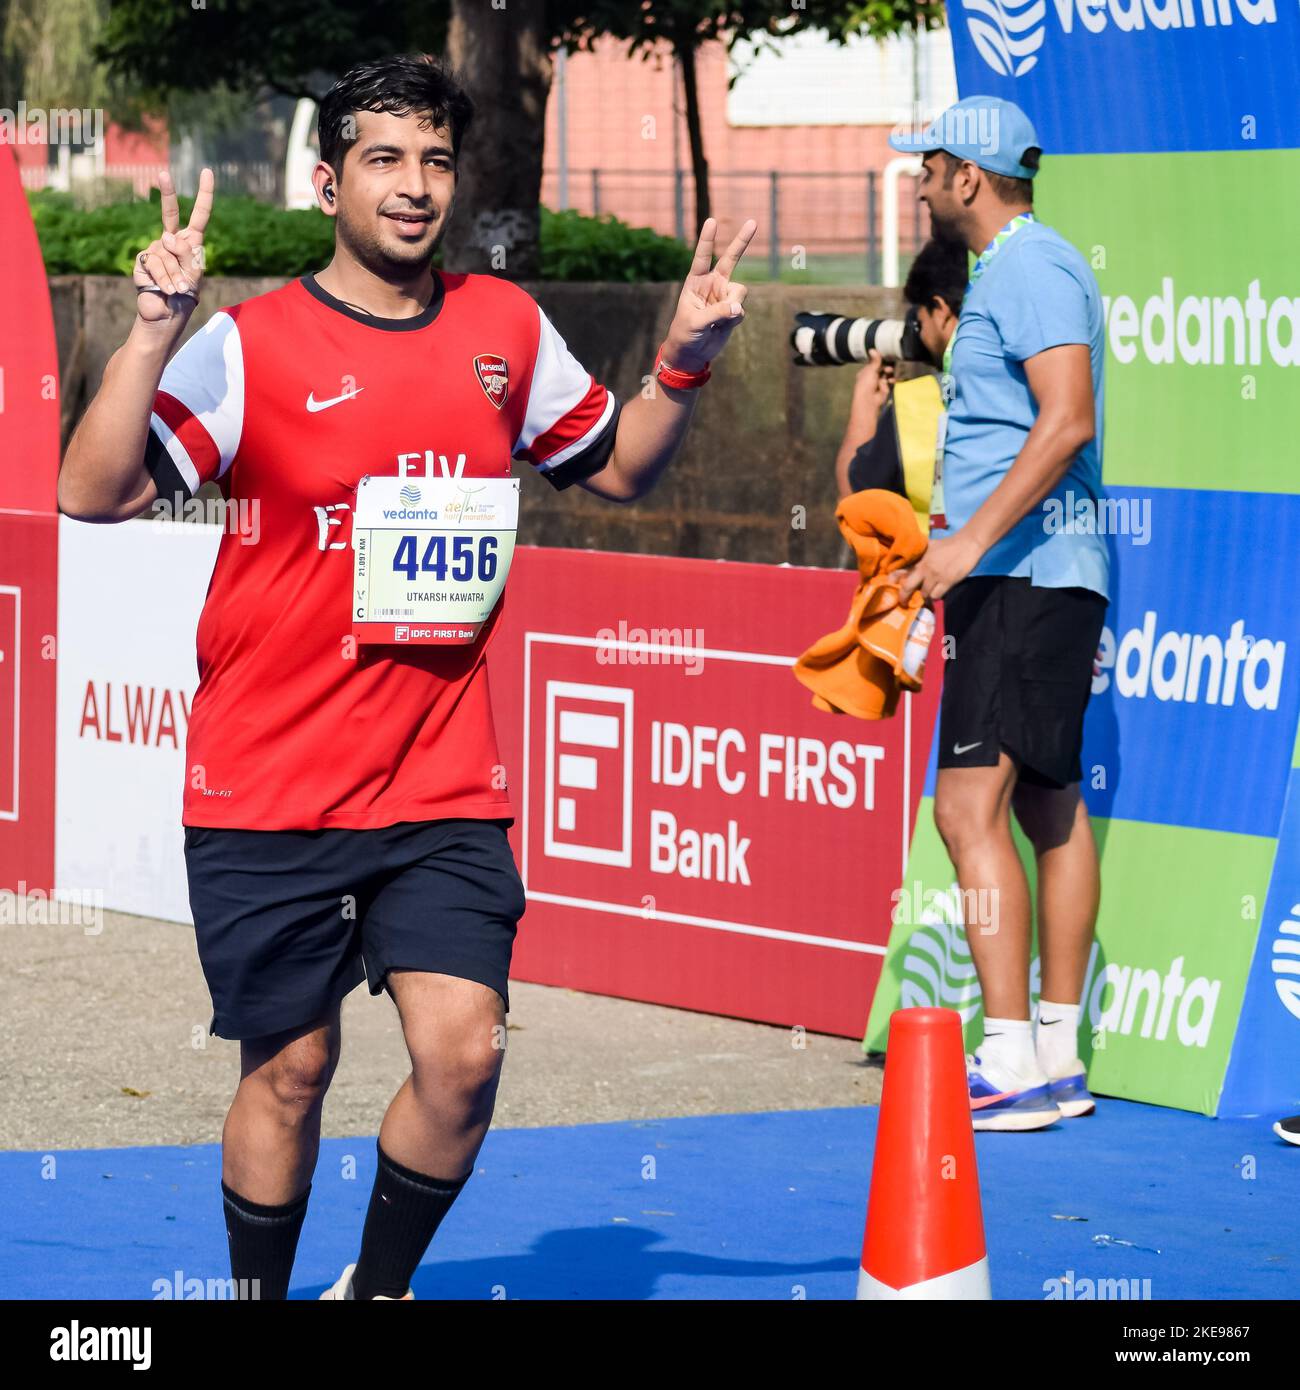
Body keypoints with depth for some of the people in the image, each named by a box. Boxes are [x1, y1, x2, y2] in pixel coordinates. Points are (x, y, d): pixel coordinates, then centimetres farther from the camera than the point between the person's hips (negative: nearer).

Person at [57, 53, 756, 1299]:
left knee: (461, 1056, -10)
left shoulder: (508, 330, 7)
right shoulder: (251, 345, -6)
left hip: (444, 785, 3)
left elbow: (618, 469, 22)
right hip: (267, 787, -3)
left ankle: (377, 1291, 14)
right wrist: (154, 325, -25)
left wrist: (684, 359, 5)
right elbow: (94, 495, -15)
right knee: (289, 1068, 3)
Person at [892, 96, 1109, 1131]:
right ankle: (1059, 1058, 16)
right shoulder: (1014, 269, 19)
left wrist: (973, 539, -28)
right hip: (1034, 578, 11)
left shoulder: (1032, 266, -13)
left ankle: (1012, 1063, -17)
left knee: (970, 807, -15)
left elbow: (1068, 419, -25)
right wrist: (960, 542, 30)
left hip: (1026, 578, -11)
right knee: (1049, 807, 11)